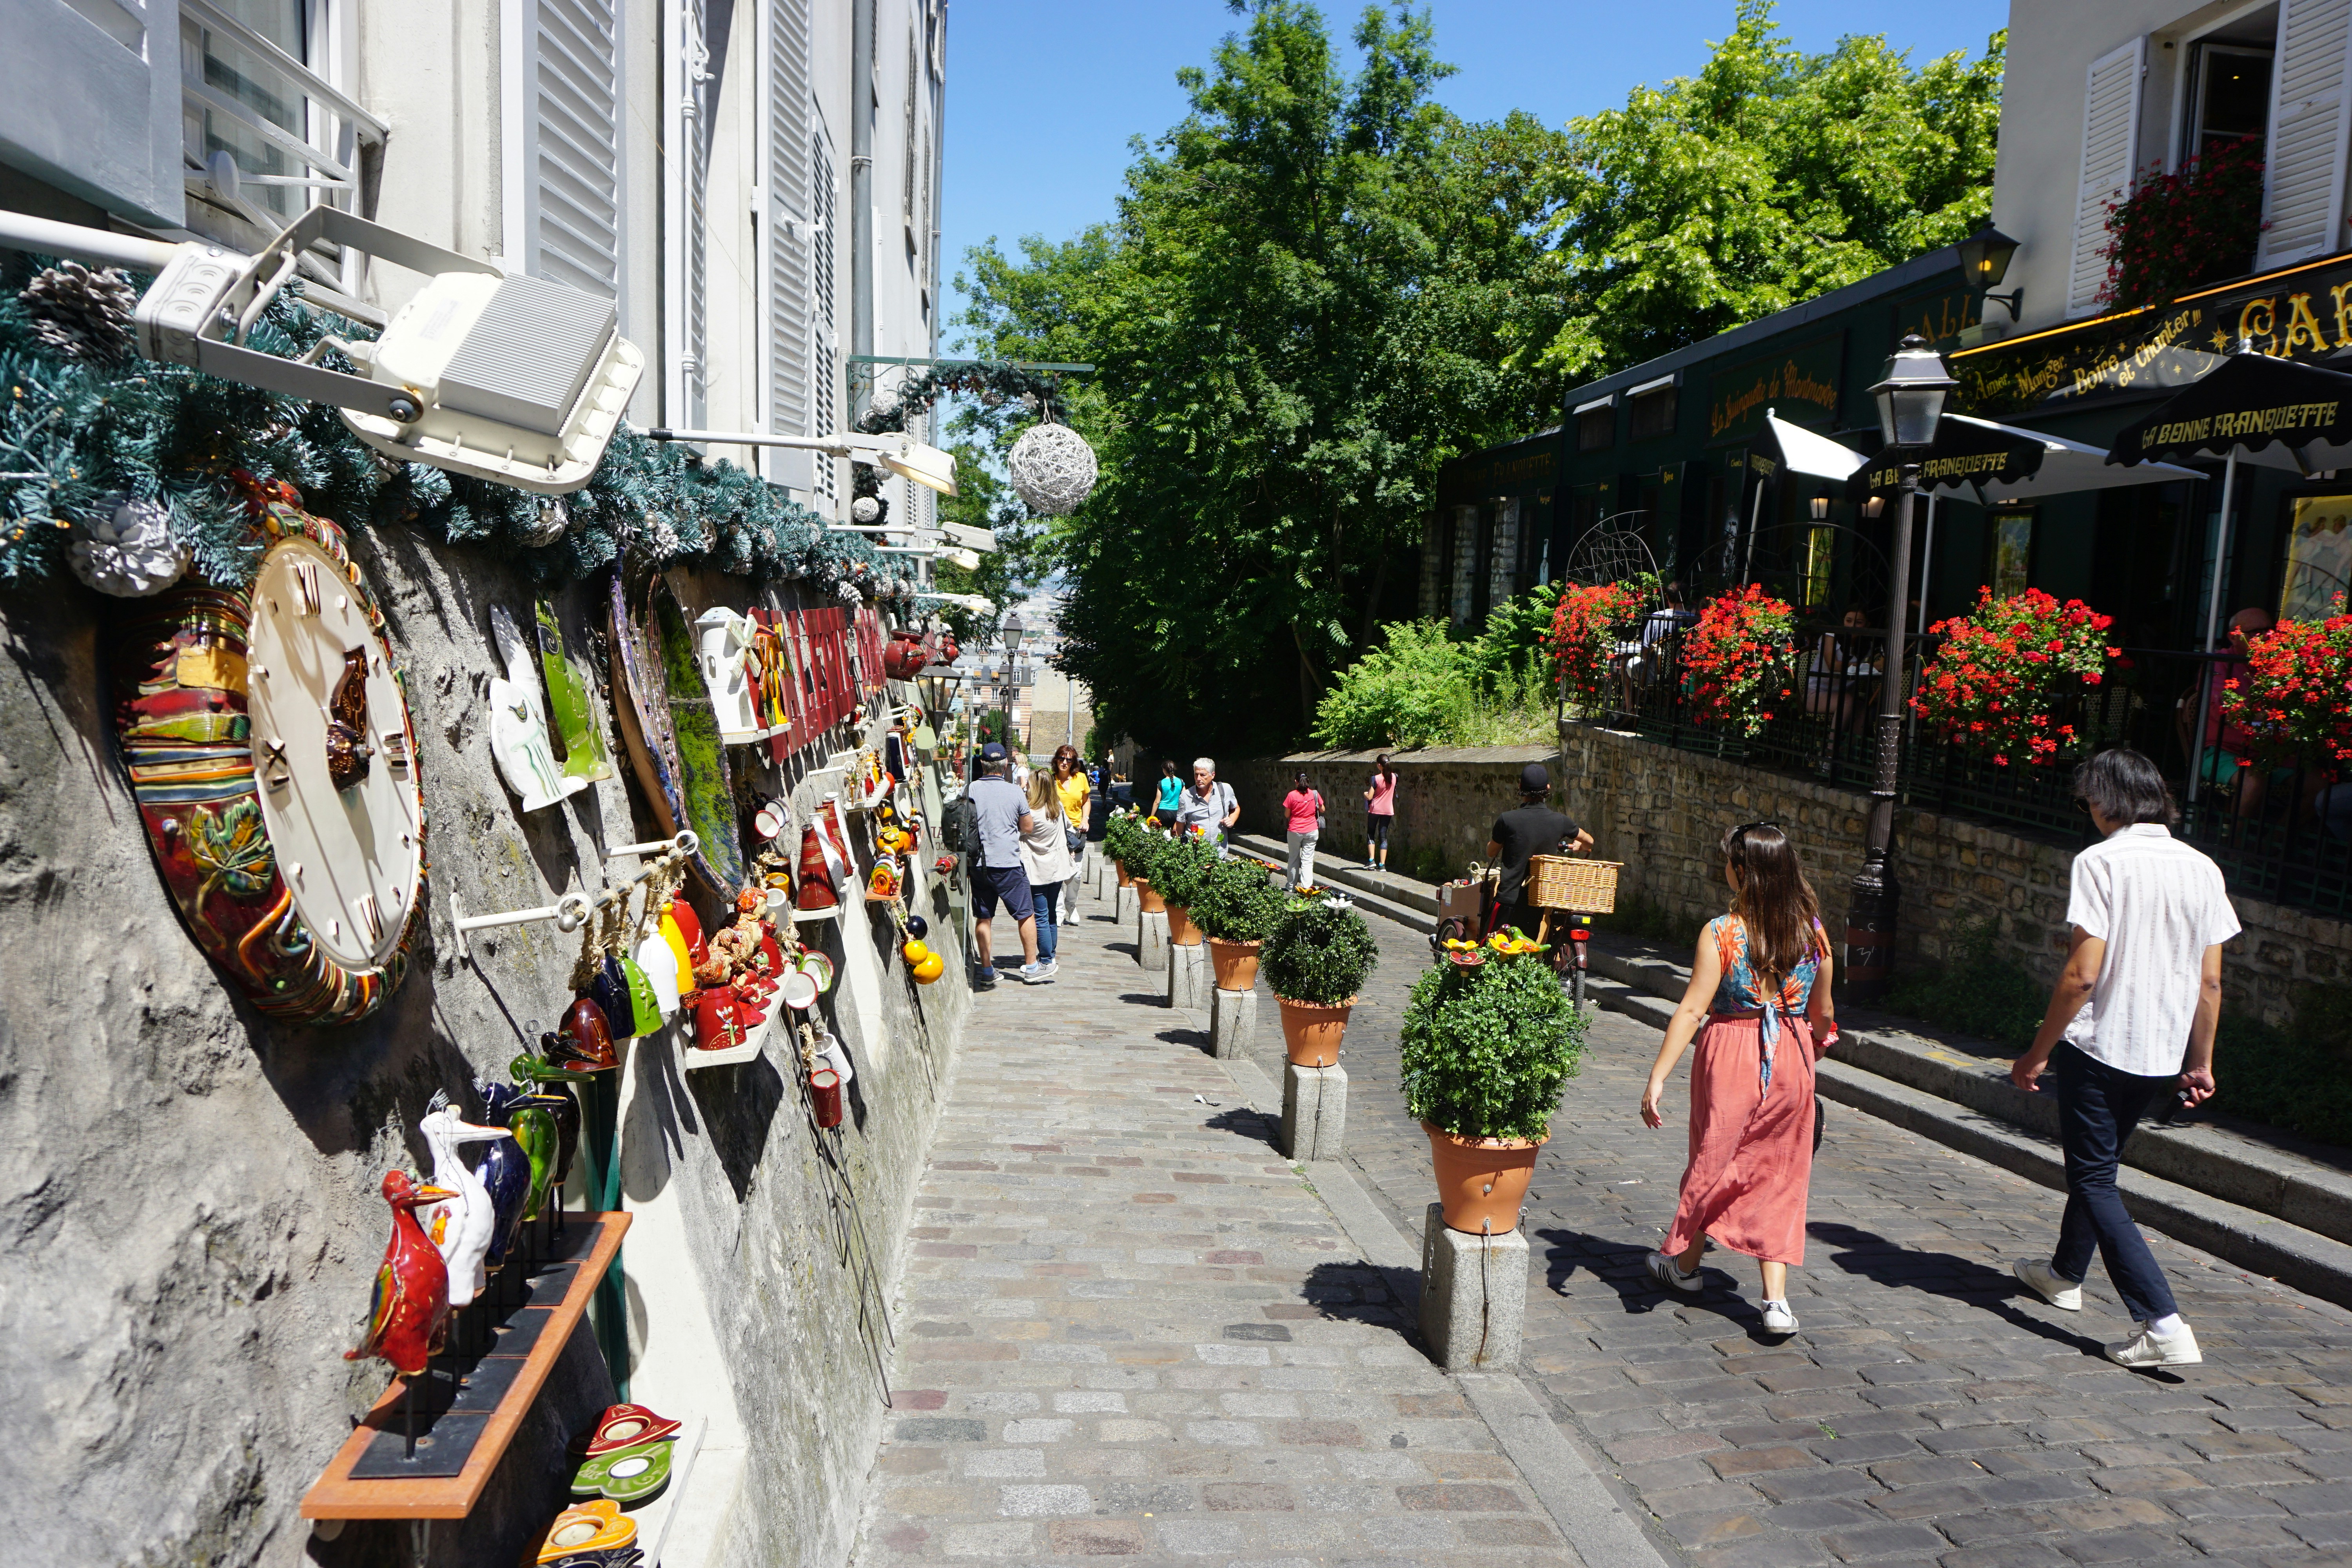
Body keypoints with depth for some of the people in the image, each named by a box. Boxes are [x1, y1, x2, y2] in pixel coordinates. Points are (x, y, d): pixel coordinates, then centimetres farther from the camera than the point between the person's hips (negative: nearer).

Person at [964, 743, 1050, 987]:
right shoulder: (1015, 792, -6)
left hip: (978, 864, 2)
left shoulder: (970, 790, -4)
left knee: (983, 918, 9)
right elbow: (1028, 826, 3)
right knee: (1026, 915, 11)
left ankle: (987, 972, 12)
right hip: (1008, 863, -2)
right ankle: (1031, 968, 15)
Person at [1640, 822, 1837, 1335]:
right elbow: (1822, 1015, 6)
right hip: (1791, 1060, 3)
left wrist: (1658, 1076, -15)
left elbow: (1692, 1010, -18)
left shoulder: (1721, 933, -15)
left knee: (1715, 1157, 15)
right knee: (1777, 1175, 11)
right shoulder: (1813, 932, -2)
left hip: (1732, 1053, -3)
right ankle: (1776, 1298, 6)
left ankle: (1685, 1264, 35)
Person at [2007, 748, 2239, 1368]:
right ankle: (2065, 1274, 42)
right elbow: (2210, 981, 7)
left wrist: (2039, 1053, -10)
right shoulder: (2202, 869, 3)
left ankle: (2164, 1325, -8)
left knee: (2095, 1182, 1)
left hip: (2099, 1045, -7)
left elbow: (2083, 973, -19)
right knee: (2096, 1164, 24)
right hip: (2164, 1055, 7)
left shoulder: (2101, 862, -15)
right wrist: (2201, 1063, 17)